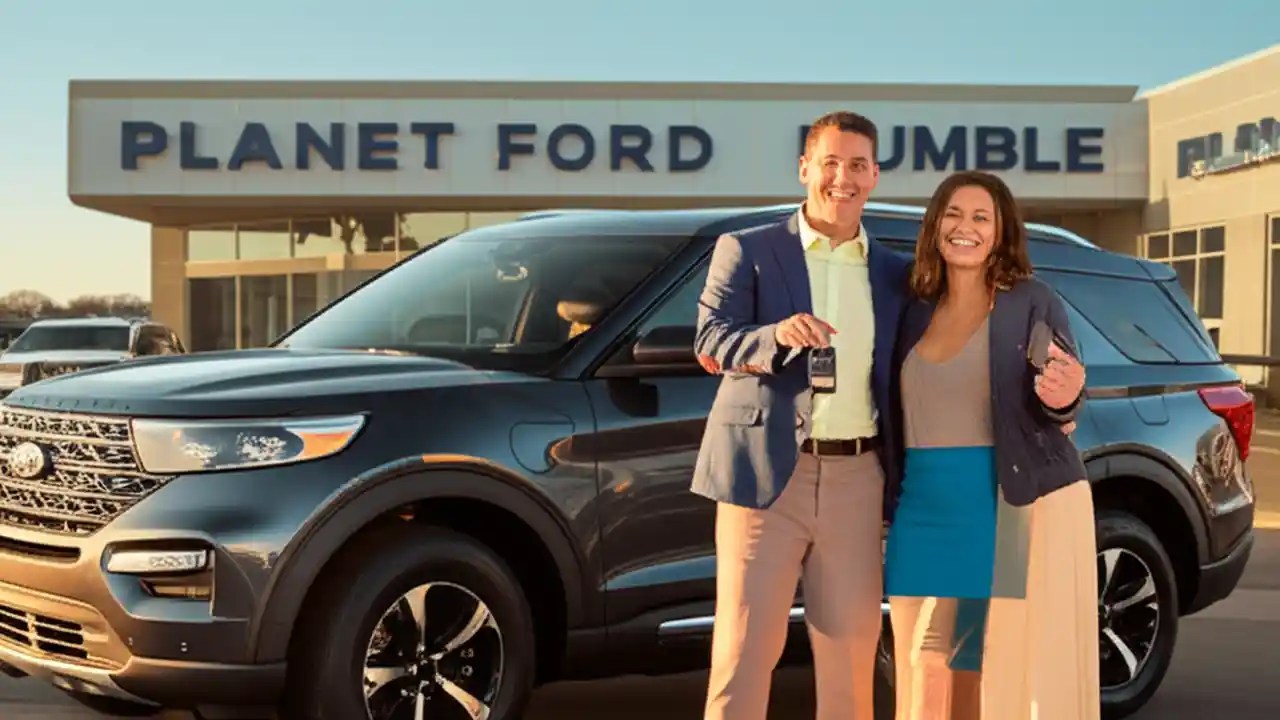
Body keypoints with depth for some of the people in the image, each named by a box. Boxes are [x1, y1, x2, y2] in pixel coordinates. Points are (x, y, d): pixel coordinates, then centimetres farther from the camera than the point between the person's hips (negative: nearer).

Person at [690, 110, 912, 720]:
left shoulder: (893, 273, 14)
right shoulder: (747, 251, 4)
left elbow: (900, 379, 15)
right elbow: (709, 343, -6)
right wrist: (778, 335, -25)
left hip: (856, 478, 3)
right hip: (765, 471, -3)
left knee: (852, 647, 8)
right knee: (746, 646, -3)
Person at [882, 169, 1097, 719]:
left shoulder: (1031, 303, -2)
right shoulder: (916, 311, 11)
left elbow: (1057, 406, -8)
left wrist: (1063, 398, -29)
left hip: (1010, 505, -4)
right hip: (924, 507, 5)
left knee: (1008, 671, -1)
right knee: (926, 673, 7)